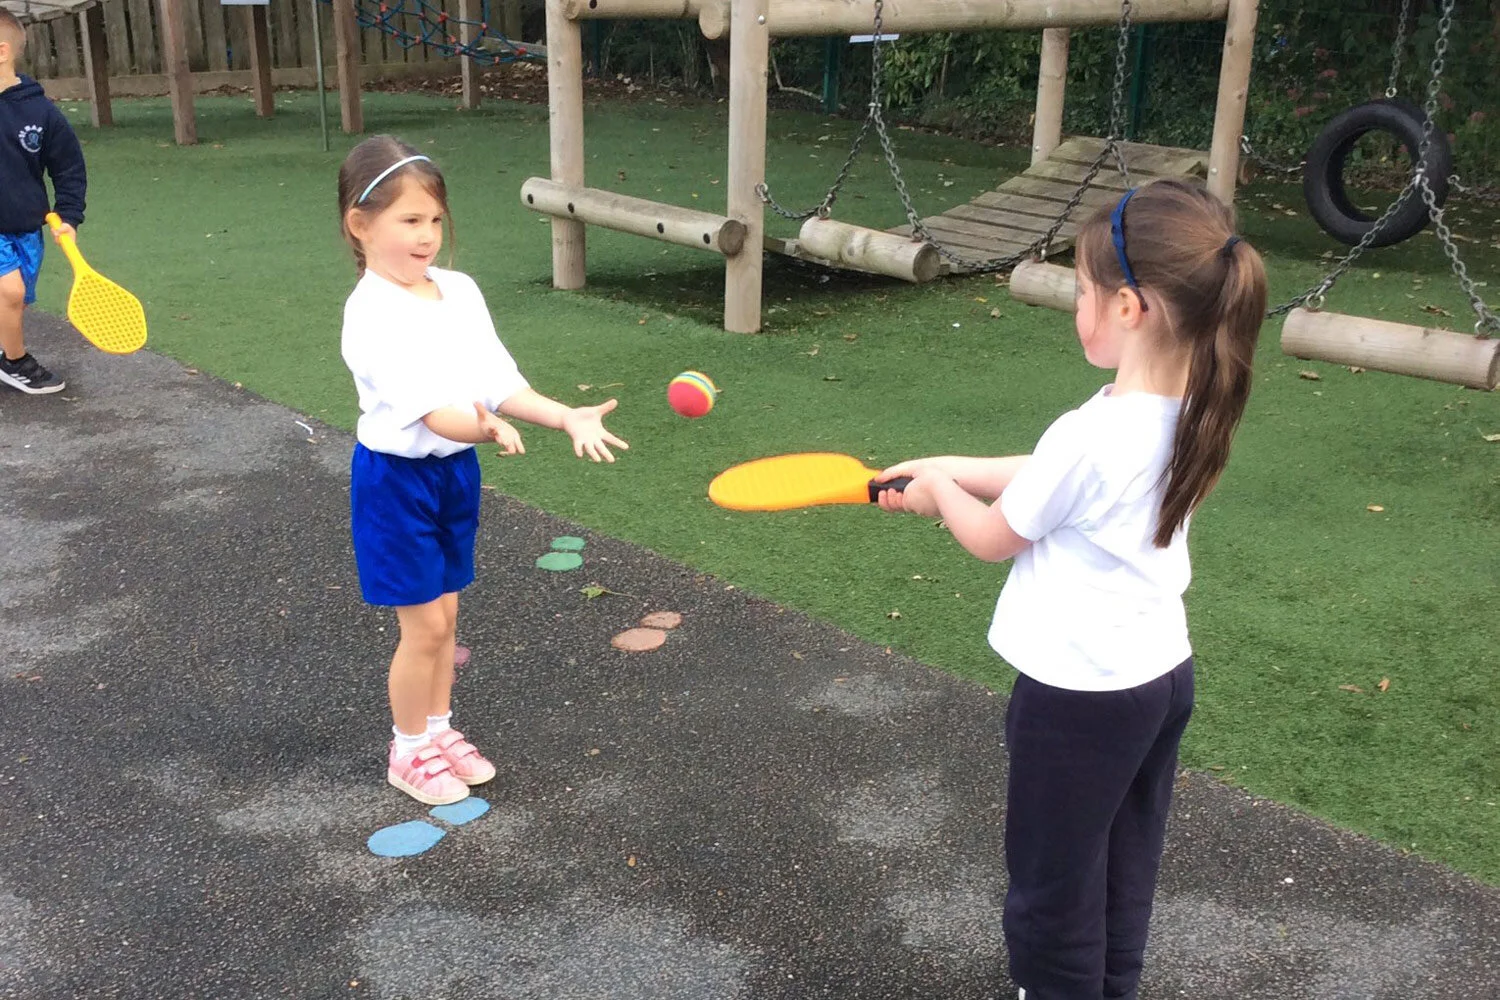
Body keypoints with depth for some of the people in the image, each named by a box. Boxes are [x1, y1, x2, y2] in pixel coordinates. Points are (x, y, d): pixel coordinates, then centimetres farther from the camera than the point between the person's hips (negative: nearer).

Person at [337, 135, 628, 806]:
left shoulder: (459, 291, 2)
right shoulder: (373, 314, -20)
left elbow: (499, 382, -1)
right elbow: (424, 405, -30)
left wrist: (568, 416, -14)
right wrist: (483, 428, -49)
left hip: (455, 470, 7)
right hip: (397, 477, -6)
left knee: (444, 614, 17)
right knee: (424, 625, 2)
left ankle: (439, 731, 35)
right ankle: (409, 751, 22)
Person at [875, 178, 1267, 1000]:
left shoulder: (1089, 437, -29)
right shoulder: (1185, 416, -5)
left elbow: (995, 537, -11)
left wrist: (939, 490, 7)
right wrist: (949, 468, 9)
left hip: (1079, 694, -8)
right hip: (1161, 676, 8)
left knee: (1053, 885, 13)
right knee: (1123, 871, 23)